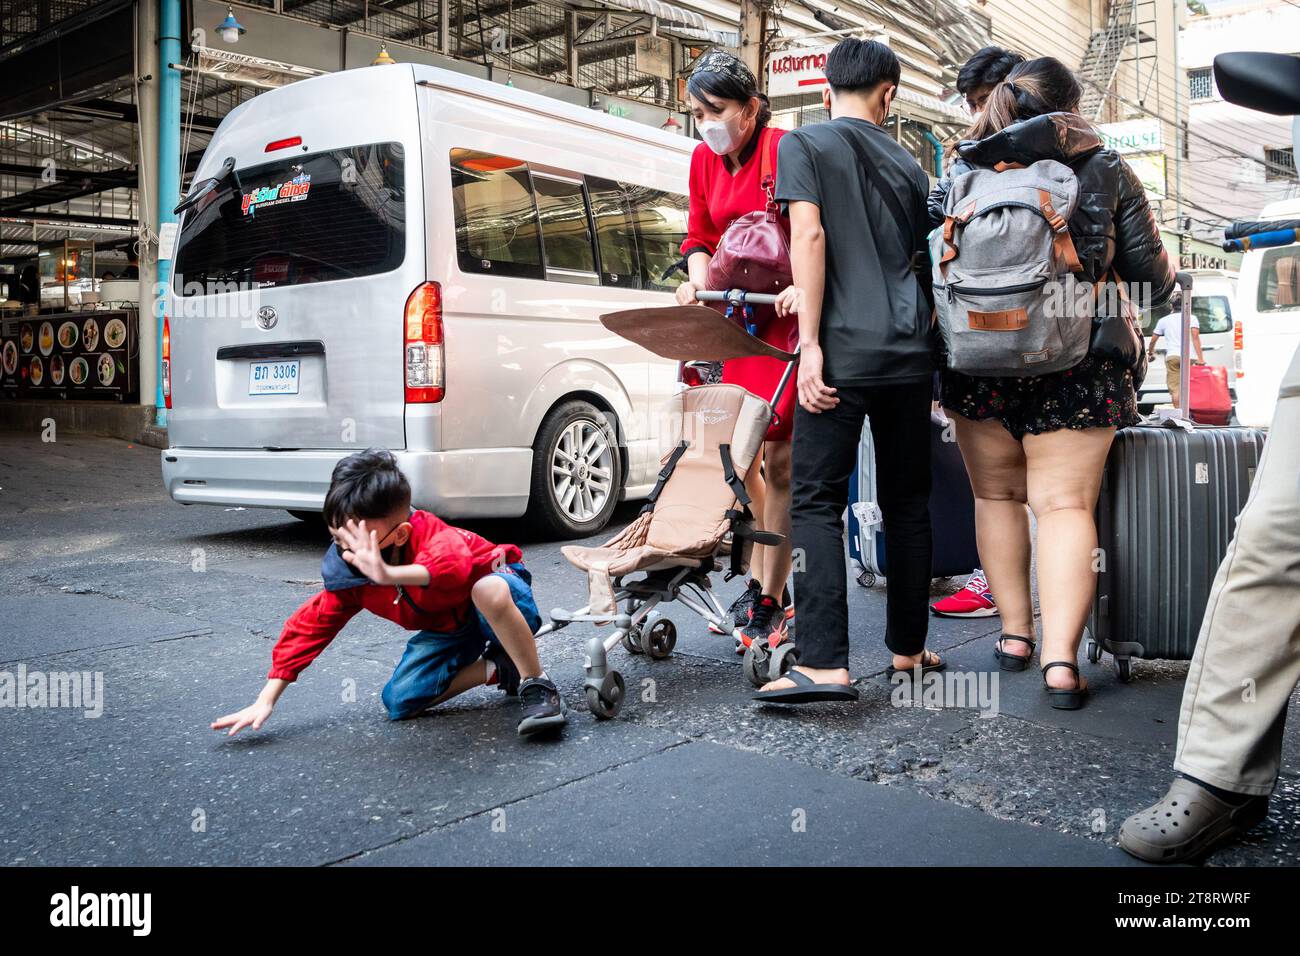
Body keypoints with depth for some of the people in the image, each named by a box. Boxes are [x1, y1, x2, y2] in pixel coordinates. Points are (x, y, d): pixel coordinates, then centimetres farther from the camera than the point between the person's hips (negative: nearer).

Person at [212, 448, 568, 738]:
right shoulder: (347, 572, -15)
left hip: (498, 598, -7)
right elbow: (309, 626, -8)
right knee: (399, 703, -10)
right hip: (447, 630, 7)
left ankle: (536, 684, -24)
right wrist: (265, 700, -11)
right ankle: (498, 669, 3)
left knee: (488, 589, -44)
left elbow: (456, 565, -59)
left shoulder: (436, 538, -35)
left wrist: (389, 575, -73)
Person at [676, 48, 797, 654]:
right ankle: (762, 584, 23)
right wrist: (699, 281, -4)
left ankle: (771, 602, 6)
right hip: (736, 318, 7)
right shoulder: (705, 161, 11)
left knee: (779, 458, -4)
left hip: (788, 315, -7)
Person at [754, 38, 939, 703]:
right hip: (909, 351, 5)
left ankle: (824, 664, -12)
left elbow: (810, 235, -10)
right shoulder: (906, 163, 20)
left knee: (817, 504, -4)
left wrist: (810, 338, -13)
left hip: (844, 349, -5)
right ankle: (908, 648, 20)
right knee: (906, 504, 12)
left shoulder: (802, 144, 4)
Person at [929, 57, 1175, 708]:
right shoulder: (1105, 172, 1)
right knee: (1065, 504, 1)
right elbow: (1152, 279, 3)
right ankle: (1061, 658, -7)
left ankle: (1015, 632, 21)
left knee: (996, 496, 17)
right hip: (1077, 368, -1)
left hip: (979, 365, 2)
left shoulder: (962, 172, 2)